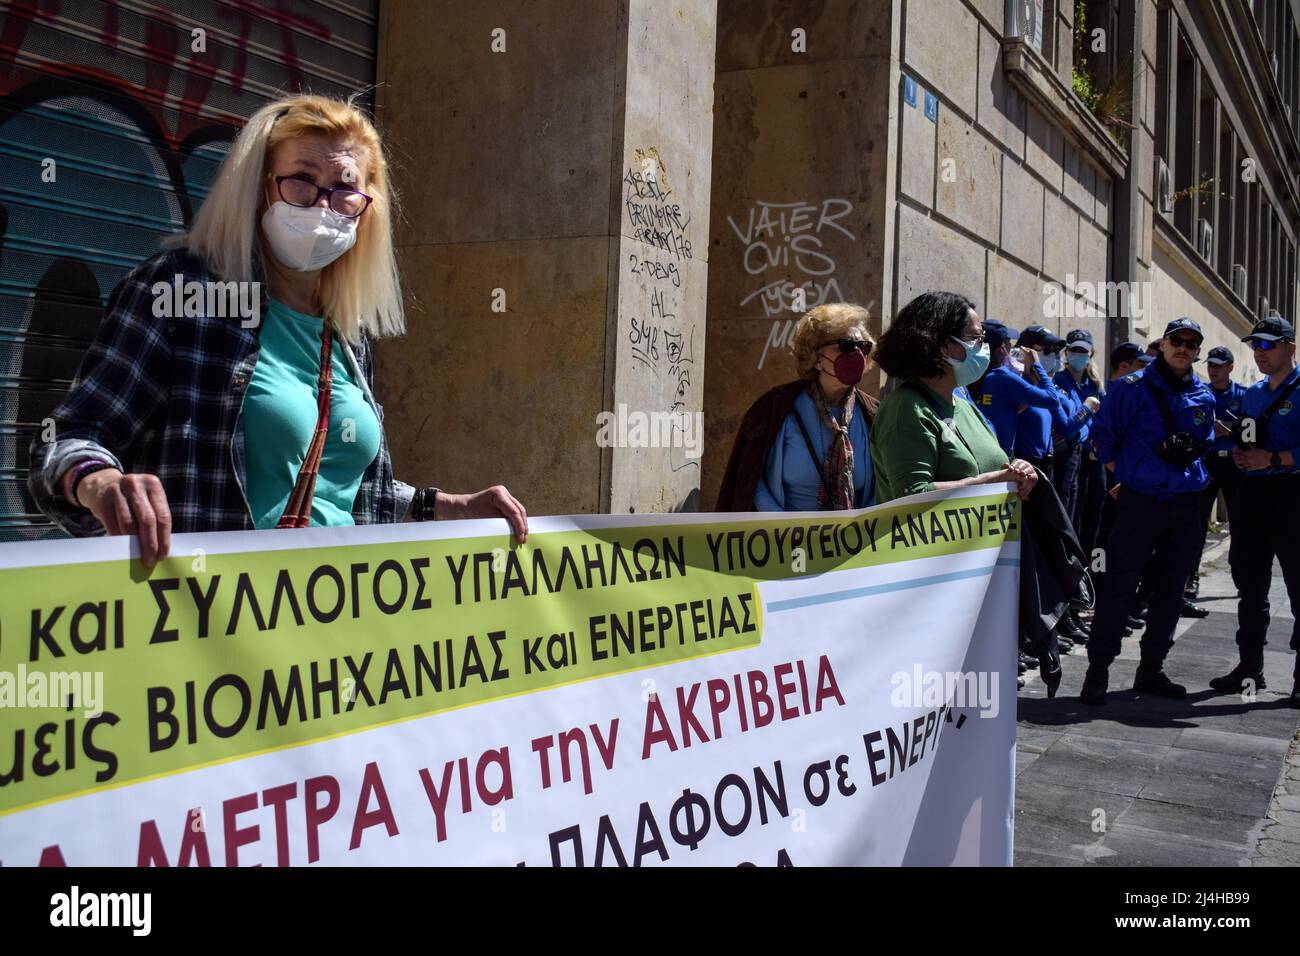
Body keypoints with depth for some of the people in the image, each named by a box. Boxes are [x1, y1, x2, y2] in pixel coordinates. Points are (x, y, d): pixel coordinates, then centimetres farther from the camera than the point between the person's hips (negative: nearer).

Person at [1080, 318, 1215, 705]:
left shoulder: (1203, 396, 11)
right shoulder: (1132, 387, -6)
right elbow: (1103, 433, -2)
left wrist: (1190, 462, 13)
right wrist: (1124, 472, -1)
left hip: (1185, 503, 6)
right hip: (1139, 500, -6)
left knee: (1170, 590, 10)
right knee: (1119, 587, -6)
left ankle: (1151, 670, 21)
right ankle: (1097, 672, 1)